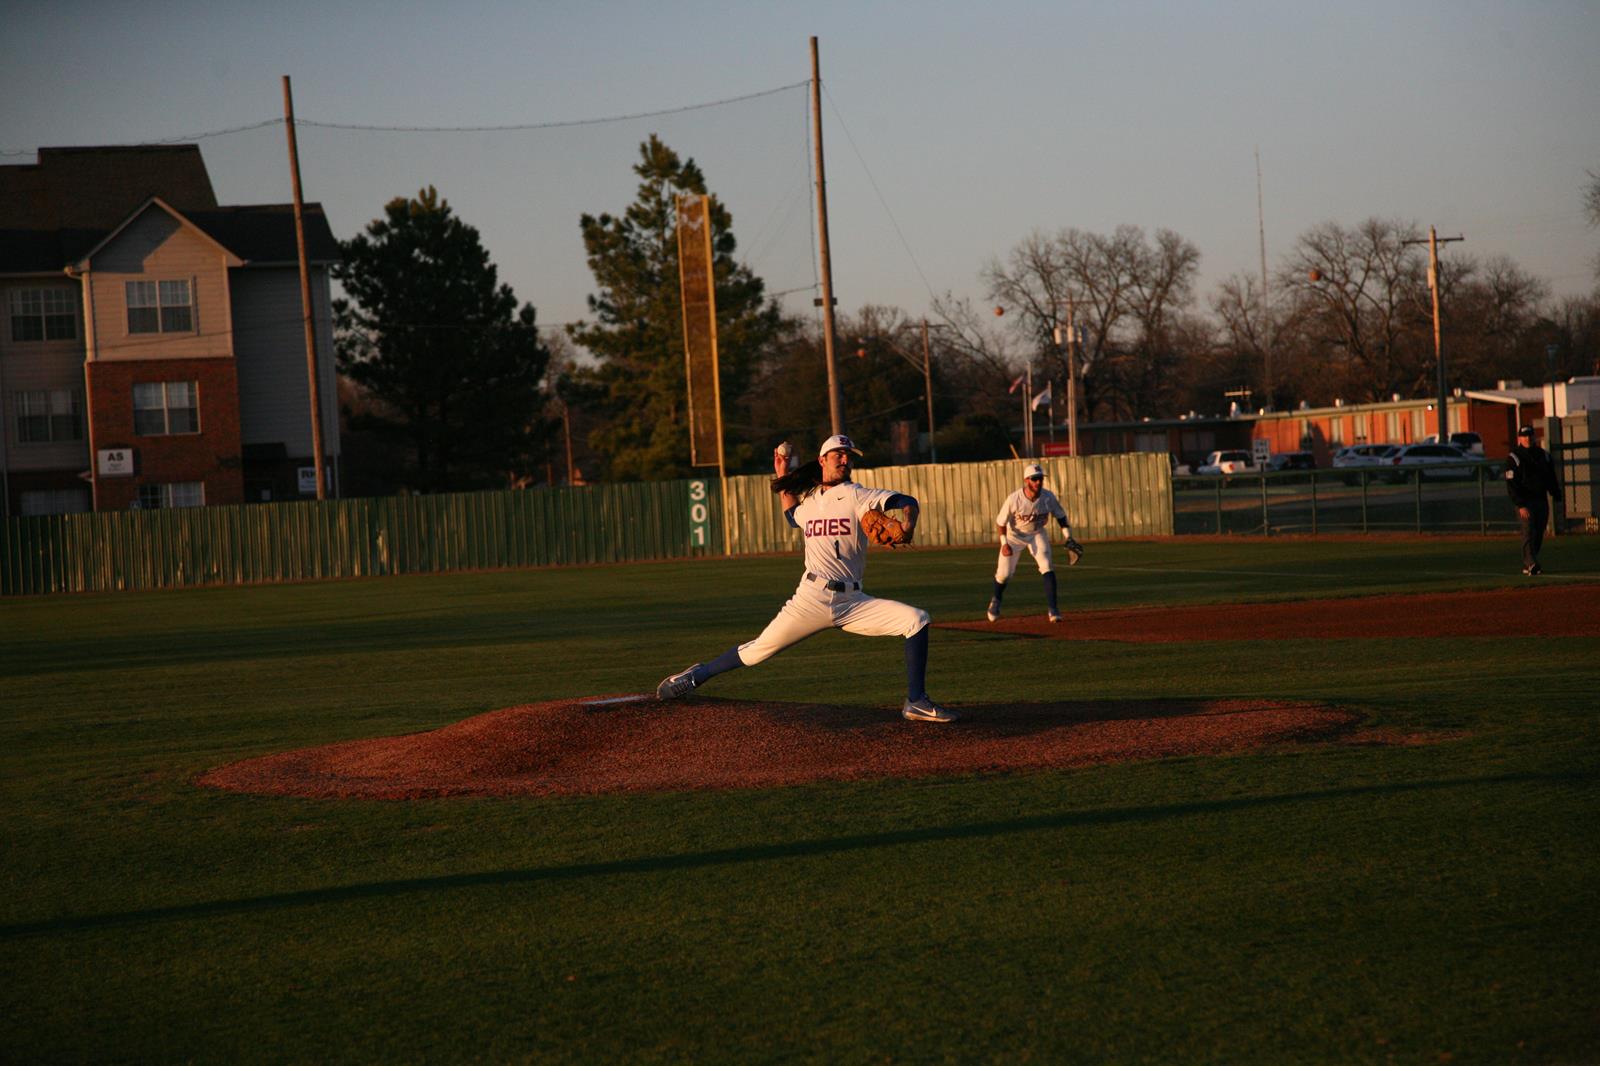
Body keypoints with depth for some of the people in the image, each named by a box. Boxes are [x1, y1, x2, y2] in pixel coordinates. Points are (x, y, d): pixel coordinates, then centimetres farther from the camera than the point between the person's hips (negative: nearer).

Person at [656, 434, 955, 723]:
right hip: (811, 598, 1)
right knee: (759, 649, -4)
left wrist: (907, 527, -32)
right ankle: (700, 673, 19)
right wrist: (783, 478, 31)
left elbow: (907, 502, -11)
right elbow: (793, 516, 40)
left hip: (852, 601, -1)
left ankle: (916, 703, -12)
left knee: (917, 620, -18)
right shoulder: (809, 502, 14)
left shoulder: (856, 495, 2)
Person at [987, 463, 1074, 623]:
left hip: (1038, 534, 1)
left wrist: (1069, 537, -14)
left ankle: (1053, 609, -16)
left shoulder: (1048, 497, -23)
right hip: (1014, 535, -1)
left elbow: (1060, 516, -6)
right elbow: (1001, 522, -16)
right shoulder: (1014, 499, -30)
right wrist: (1004, 543, -24)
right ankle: (996, 600, 38)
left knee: (1047, 567, -18)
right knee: (1004, 573, 4)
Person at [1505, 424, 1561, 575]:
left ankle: (1527, 565, 14)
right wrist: (1521, 505, -19)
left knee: (1538, 535, 6)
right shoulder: (1513, 458, -5)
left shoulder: (1544, 455, 13)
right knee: (1529, 533, -16)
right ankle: (1531, 564, -25)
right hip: (1525, 502, -6)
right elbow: (1511, 485, -10)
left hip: (1541, 501, 6)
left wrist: (1557, 497, 6)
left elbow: (1552, 479, 18)